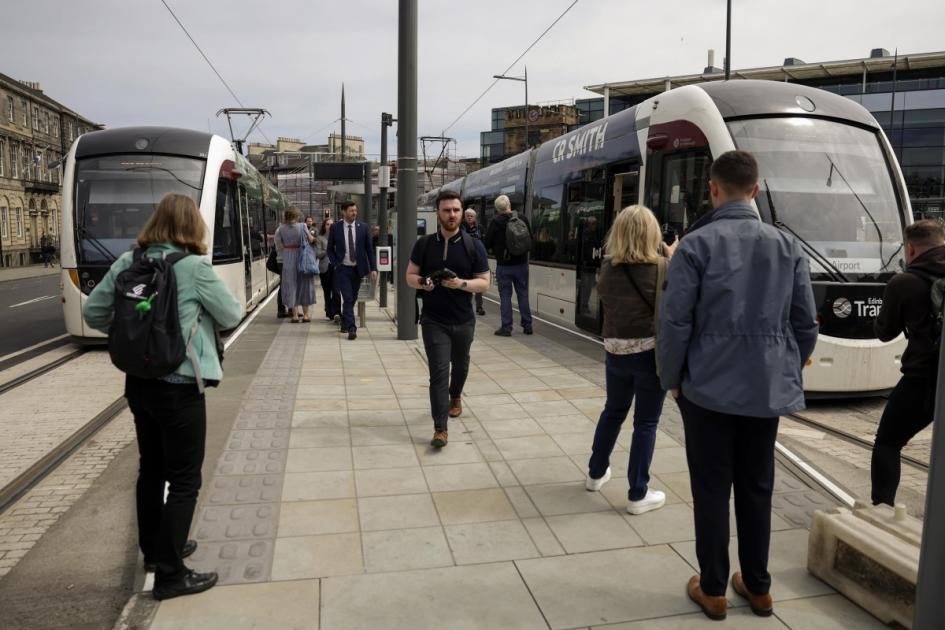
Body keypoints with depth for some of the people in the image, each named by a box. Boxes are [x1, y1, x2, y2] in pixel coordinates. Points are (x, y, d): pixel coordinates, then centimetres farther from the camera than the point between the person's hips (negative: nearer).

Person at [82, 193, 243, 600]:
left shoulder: (127, 262, 1)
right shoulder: (195, 267, -16)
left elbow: (94, 313, 6)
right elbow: (232, 316, -5)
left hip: (138, 382, 7)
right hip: (179, 388, -6)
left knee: (151, 469, 20)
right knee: (184, 480, 4)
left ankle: (154, 549, 37)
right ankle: (169, 574, 10)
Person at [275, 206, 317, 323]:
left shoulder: (281, 229, -3)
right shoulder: (302, 226, -8)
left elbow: (279, 247, -2)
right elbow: (311, 239, -2)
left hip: (288, 259, 1)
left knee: (291, 285, 8)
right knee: (304, 283, 9)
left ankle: (295, 315, 8)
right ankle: (305, 314, 11)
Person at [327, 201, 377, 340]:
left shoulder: (363, 227, 1)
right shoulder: (335, 228, -2)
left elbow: (369, 249, 3)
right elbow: (330, 249, 7)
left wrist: (373, 268, -4)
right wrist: (336, 264, -5)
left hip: (358, 269, 2)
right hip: (343, 269, -2)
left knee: (353, 298, 13)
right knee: (348, 299, -11)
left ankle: (345, 323, 32)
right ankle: (351, 328, -11)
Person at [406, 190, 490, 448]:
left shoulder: (474, 246, -5)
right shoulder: (424, 244, -2)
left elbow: (484, 282, -4)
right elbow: (410, 276, 6)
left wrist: (462, 284, -23)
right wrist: (422, 283, -17)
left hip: (463, 320, 2)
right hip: (433, 320, -1)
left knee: (460, 365, 23)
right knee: (438, 372, -9)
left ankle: (455, 397, 54)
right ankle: (440, 429, -7)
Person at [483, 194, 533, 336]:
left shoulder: (496, 222, -12)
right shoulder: (522, 219, -1)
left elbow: (487, 243, -8)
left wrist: (495, 249, 11)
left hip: (504, 265, -3)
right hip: (521, 263, 3)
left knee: (505, 296, 3)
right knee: (523, 294, 11)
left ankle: (506, 328, 4)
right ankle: (527, 325, 16)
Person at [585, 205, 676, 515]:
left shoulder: (607, 268, -4)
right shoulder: (662, 269, -15)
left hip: (616, 351, 4)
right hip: (651, 352, -4)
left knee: (613, 412, 22)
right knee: (646, 422, 6)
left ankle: (596, 473, 37)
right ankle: (638, 495, 12)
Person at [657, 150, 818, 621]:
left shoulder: (696, 244, -11)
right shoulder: (788, 246, 3)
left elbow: (675, 322, -13)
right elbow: (806, 325, 6)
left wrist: (671, 380, 0)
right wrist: (786, 372, 19)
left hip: (708, 388, -4)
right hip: (768, 391, 4)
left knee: (711, 490, 8)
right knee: (756, 488, 16)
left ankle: (712, 590, 20)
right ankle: (757, 587, 30)